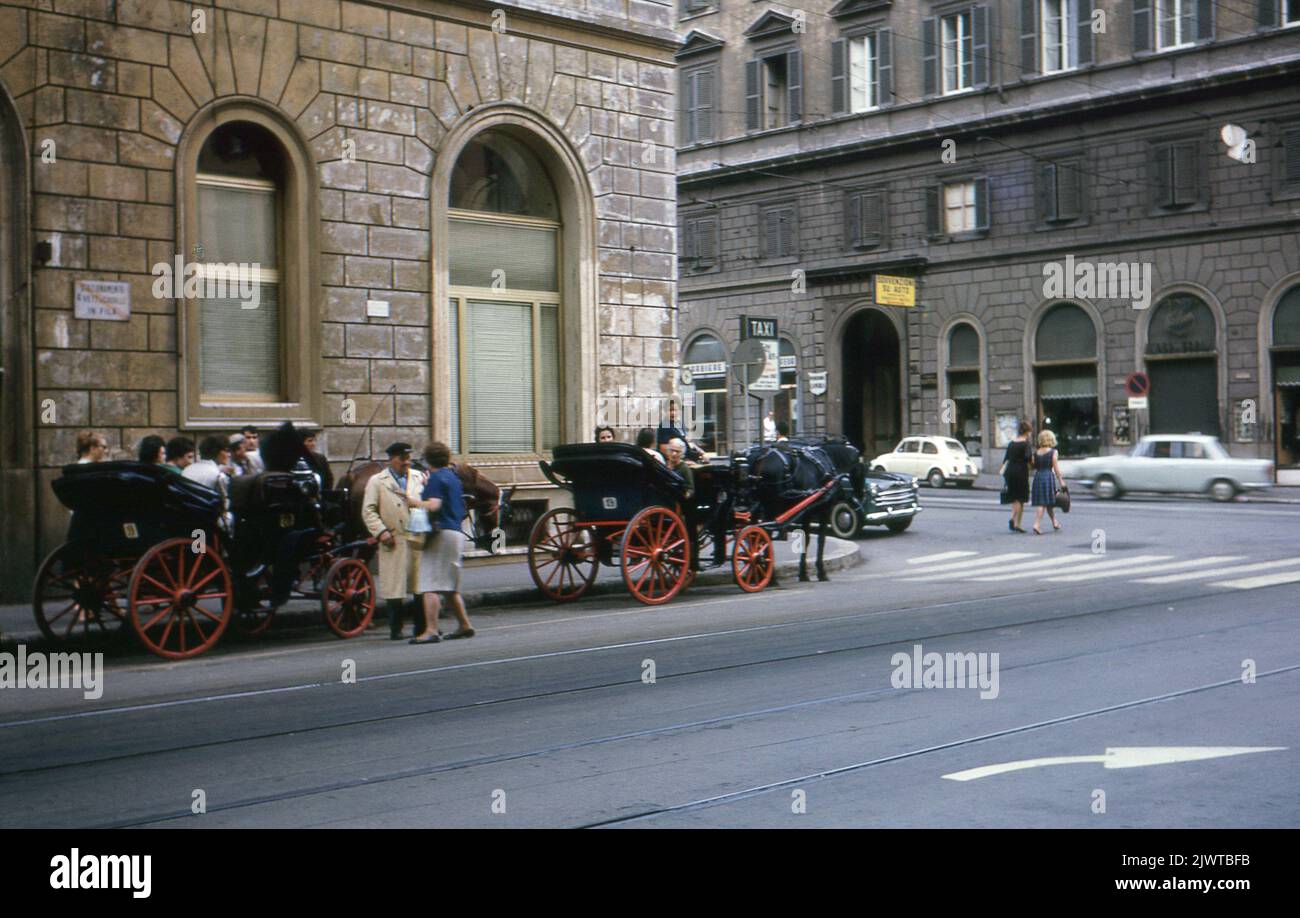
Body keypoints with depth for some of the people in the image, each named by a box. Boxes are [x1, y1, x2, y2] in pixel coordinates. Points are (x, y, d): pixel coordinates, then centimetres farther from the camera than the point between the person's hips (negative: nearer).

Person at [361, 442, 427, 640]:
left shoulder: (419, 477, 14)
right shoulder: (377, 481, 5)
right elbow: (368, 511, 0)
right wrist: (381, 532, -12)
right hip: (394, 542, -3)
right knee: (394, 588, -1)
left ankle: (421, 627, 15)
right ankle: (395, 629, 8)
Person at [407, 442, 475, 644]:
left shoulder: (435, 478, -9)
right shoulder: (453, 478, 17)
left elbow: (434, 505, -22)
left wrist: (413, 502, -9)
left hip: (441, 534, -9)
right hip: (457, 533, 9)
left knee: (430, 585, -11)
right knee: (450, 586, 19)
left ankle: (431, 630, -18)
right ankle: (464, 625, 23)